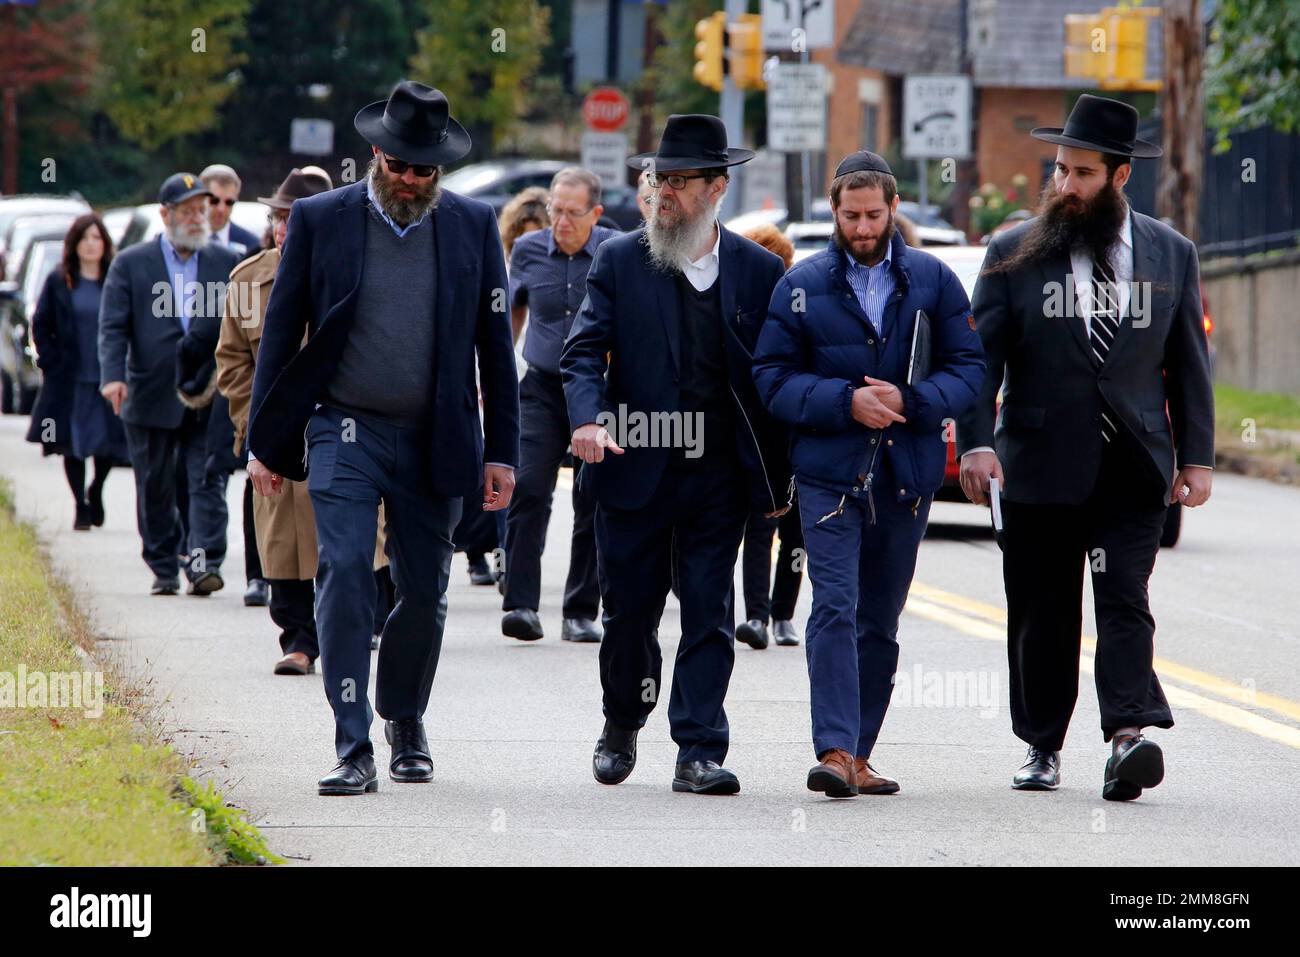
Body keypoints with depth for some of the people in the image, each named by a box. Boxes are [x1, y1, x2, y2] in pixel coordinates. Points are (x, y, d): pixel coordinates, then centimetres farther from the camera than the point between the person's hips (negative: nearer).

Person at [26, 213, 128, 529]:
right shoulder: (59, 282, 3)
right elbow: (40, 325, 7)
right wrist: (51, 362, -2)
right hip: (70, 381, 0)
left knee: (111, 442, -3)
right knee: (73, 444, 3)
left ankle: (96, 490, 24)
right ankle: (81, 506, 16)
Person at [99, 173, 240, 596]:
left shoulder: (227, 263, 9)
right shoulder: (130, 264, 5)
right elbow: (113, 326, -1)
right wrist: (113, 375, -17)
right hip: (152, 397, 0)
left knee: (208, 482, -10)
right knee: (155, 490, 7)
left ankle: (203, 563, -14)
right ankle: (164, 569, 17)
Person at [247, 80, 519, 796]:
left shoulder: (473, 226, 4)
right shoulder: (320, 219, 0)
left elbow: (496, 346, 7)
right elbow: (280, 333, 4)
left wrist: (502, 453, 3)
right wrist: (264, 443, 2)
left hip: (434, 441, 2)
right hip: (346, 432, -2)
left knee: (425, 589, 7)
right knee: (345, 574, -14)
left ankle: (405, 722, 30)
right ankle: (353, 749, -15)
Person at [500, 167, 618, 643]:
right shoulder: (528, 250, 3)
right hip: (542, 387, 1)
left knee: (594, 503, 2)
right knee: (528, 489, -14)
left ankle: (581, 612, 12)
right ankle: (521, 604, -16)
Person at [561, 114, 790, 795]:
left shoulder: (759, 270, 5)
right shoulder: (618, 261, 2)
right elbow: (583, 351, -5)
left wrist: (777, 480, 7)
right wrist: (589, 419, -25)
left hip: (719, 478, 0)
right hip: (634, 468, 0)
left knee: (709, 617, -3)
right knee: (628, 614, 8)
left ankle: (699, 752, -1)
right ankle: (622, 726, 32)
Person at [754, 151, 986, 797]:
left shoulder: (933, 280, 7)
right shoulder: (802, 285, 3)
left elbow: (968, 368, 4)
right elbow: (773, 378, -1)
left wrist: (910, 401, -13)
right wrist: (847, 403, -15)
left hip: (907, 474, 2)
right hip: (829, 472, -2)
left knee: (880, 621, 8)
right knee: (835, 609, -15)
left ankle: (858, 755, 15)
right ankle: (835, 751, -22)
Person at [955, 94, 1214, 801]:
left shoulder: (1170, 254, 8)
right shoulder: (1015, 254, 3)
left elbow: (1189, 363, 12)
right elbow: (980, 354, 0)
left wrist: (1195, 457, 6)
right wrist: (975, 441, -13)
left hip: (1133, 469, 0)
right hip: (1040, 468, 0)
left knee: (1124, 599, -13)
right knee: (1042, 614, 6)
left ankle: (1129, 735, -25)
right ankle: (1042, 748, 16)